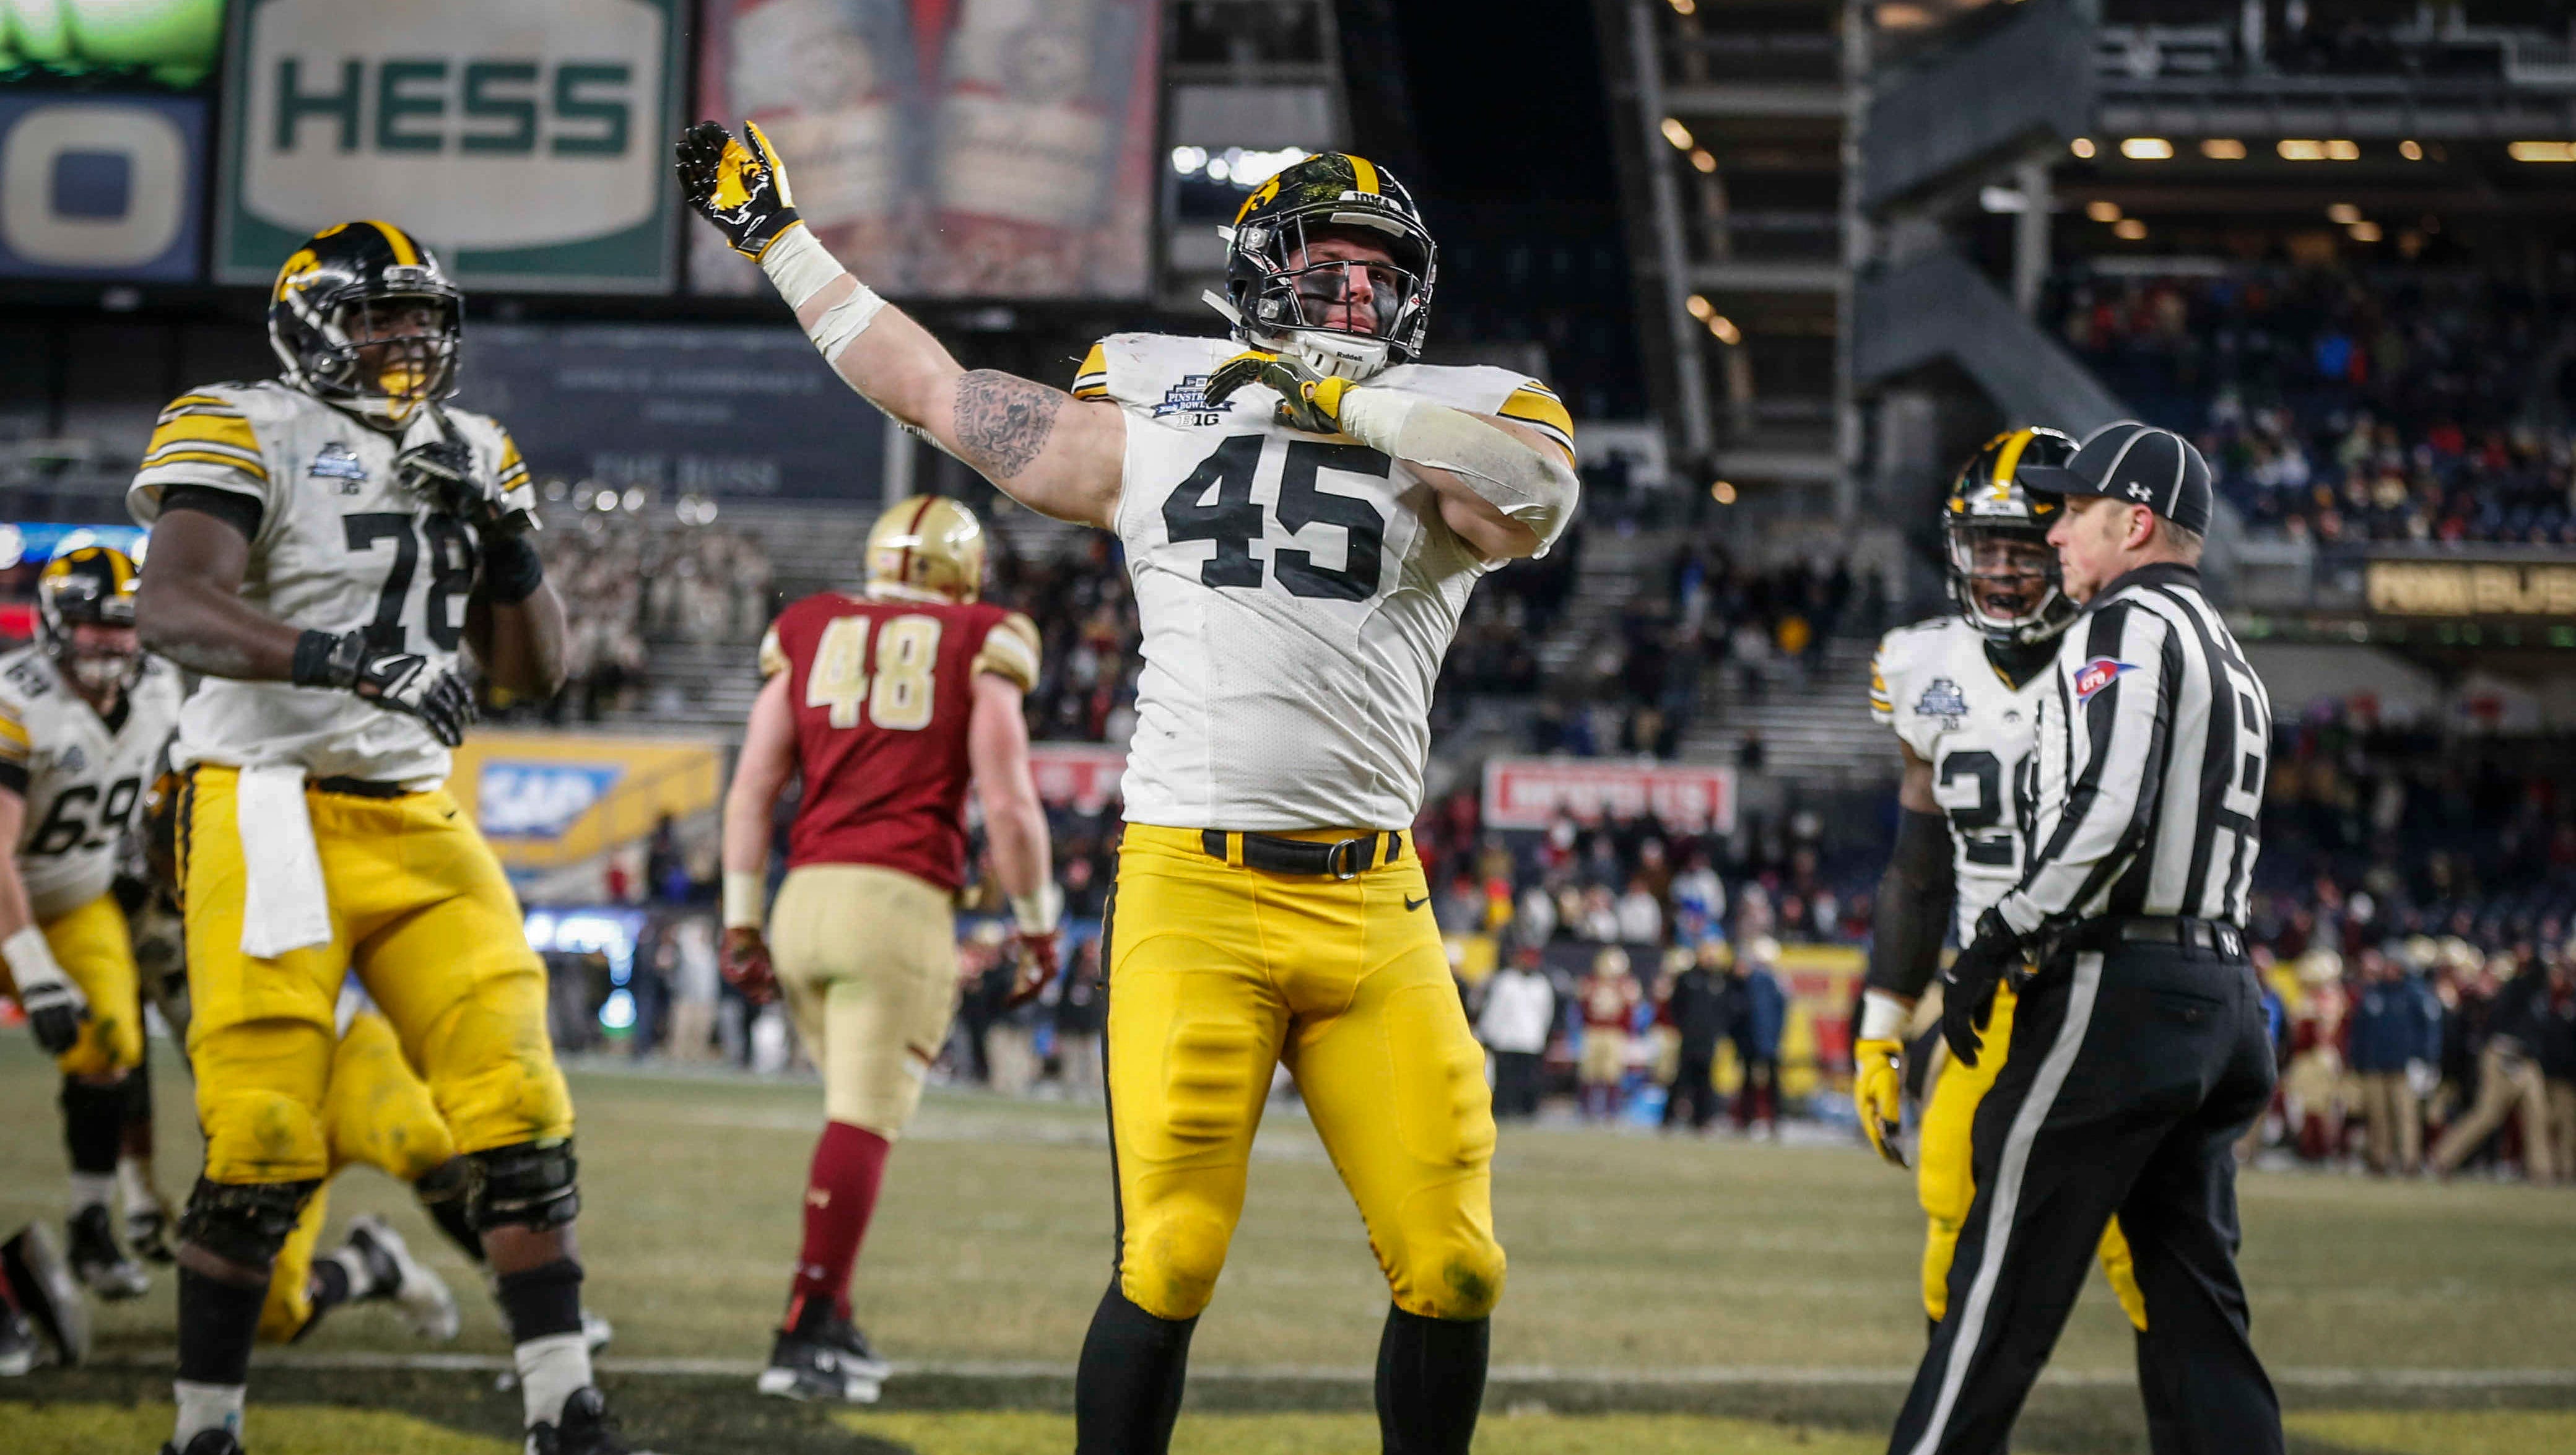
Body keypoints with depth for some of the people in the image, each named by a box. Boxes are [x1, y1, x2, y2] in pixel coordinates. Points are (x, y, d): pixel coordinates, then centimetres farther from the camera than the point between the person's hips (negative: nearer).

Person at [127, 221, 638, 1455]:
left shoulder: (472, 457, 15)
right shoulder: (247, 432, -5)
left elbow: (537, 674, 16)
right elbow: (169, 610, -21)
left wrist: (505, 541, -2)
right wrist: (337, 659, -35)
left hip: (416, 822, 6)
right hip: (269, 812, -6)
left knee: (518, 1109, -3)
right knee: (262, 1143, -8)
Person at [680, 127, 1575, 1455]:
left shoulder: (1446, 430, 10)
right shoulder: (1151, 424, 13)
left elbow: (1535, 497, -13)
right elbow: (933, 390, 22)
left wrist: (1343, 400, -10)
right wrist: (775, 238, 28)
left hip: (1372, 908, 1)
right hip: (1193, 895, -1)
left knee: (1451, 1267, -3)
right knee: (1171, 1260, -10)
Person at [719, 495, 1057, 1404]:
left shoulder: (807, 636, 15)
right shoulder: (979, 650, 5)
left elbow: (751, 791, 10)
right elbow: (1009, 804, -1)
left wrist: (742, 922, 14)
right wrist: (1036, 925, 8)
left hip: (807, 891, 4)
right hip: (901, 902, -4)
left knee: (862, 1108, 19)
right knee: (865, 1120, -5)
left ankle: (831, 1321, 16)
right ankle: (806, 1339, -12)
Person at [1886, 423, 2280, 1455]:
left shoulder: (2127, 629, -8)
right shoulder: (2231, 662, 21)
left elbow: (2107, 816, -21)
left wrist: (1997, 944, -14)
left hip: (2117, 986, -9)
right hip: (2220, 992, 9)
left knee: (2001, 1284, -6)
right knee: (2190, 1295, 9)